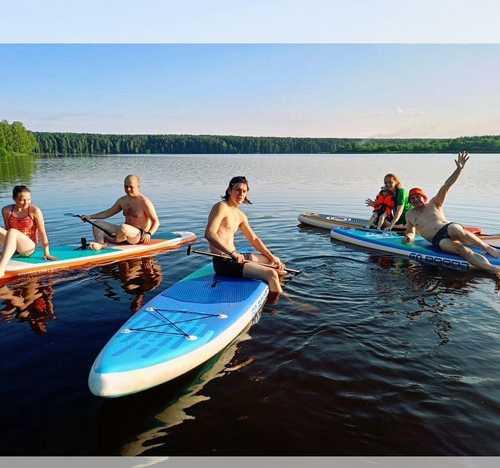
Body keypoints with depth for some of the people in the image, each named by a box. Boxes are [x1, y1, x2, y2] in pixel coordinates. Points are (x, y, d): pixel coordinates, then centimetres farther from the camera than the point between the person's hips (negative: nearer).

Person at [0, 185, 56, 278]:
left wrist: (47, 254, -7)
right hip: (12, 247, 4)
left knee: (12, 232, -33)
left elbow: (42, 233, -7)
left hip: (29, 247, -4)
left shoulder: (35, 211, -8)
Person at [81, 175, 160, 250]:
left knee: (123, 227, -41)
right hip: (125, 233, 8)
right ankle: (100, 243, -30)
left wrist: (149, 234, -31)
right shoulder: (122, 200, 11)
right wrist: (90, 217, 8)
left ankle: (105, 242, -15)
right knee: (96, 222, -1)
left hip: (139, 236, -8)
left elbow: (156, 222, -13)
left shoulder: (144, 202, -11)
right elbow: (108, 212, 19)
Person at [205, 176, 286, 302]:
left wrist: (272, 257, 13)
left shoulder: (240, 215, 15)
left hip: (233, 258, 10)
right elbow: (209, 234, -26)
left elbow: (254, 239, 22)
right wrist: (233, 253, -34)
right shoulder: (221, 207, -12)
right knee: (271, 274, -21)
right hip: (223, 262, -10)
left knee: (275, 264, 24)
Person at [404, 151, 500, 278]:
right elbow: (410, 232, 22)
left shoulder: (434, 204, 15)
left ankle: (489, 249, -34)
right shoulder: (410, 215, 18)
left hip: (448, 228, 1)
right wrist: (408, 237, -6)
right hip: (438, 240, -1)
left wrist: (459, 169, -9)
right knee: (462, 249, -32)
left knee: (456, 229, -40)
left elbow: (446, 186, 3)